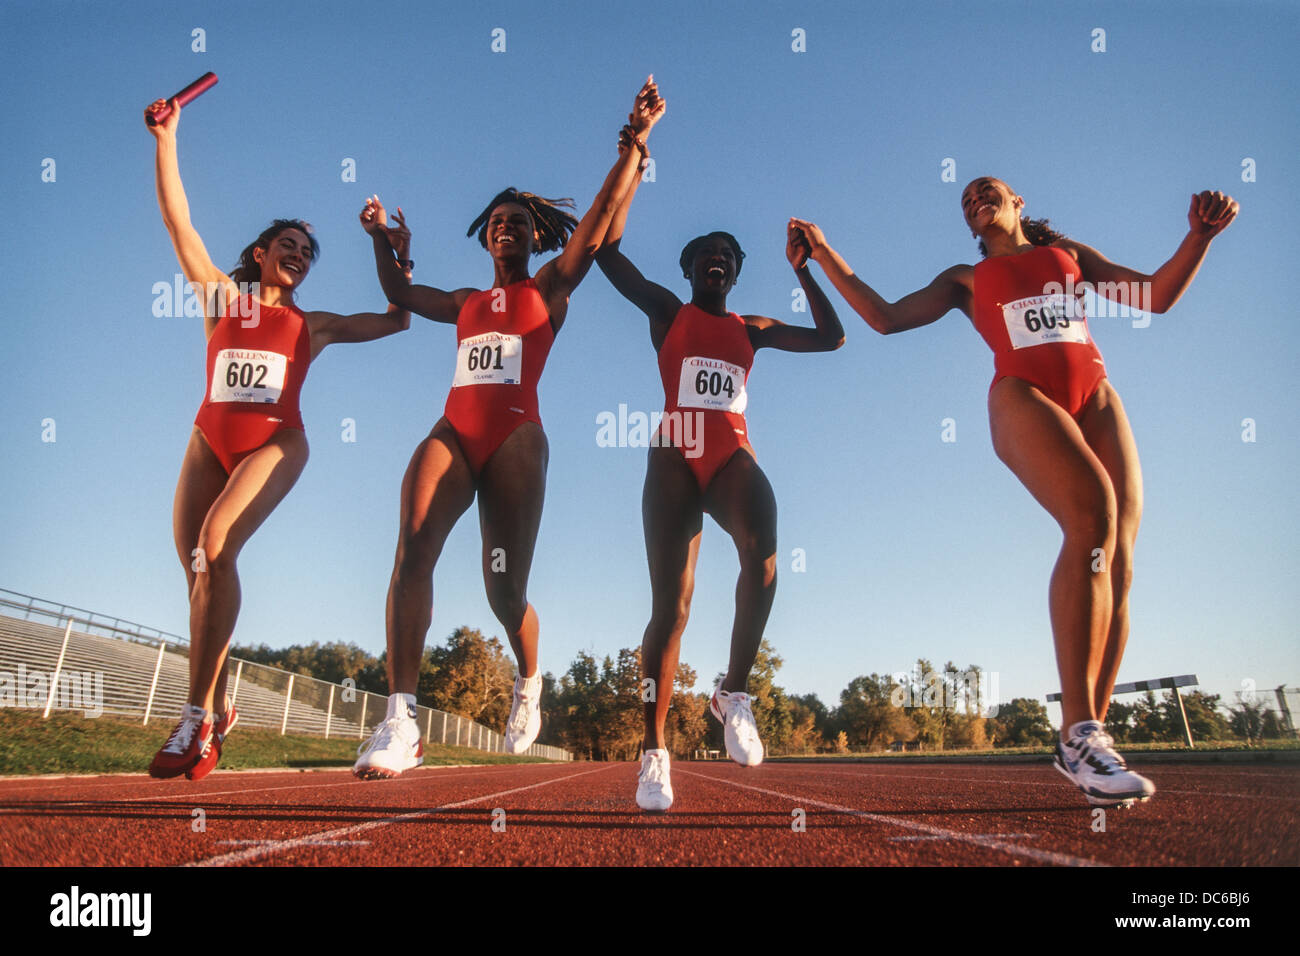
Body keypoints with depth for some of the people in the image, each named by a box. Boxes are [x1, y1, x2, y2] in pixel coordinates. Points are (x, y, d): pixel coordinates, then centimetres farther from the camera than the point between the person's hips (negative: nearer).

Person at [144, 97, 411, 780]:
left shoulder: (314, 325, 18)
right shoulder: (222, 298, 18)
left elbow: (398, 319, 23)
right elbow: (178, 223, 11)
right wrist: (167, 139, 8)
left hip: (275, 441, -2)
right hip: (209, 439, 3)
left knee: (215, 546, -26)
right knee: (197, 566, -6)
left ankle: (198, 714, -26)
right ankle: (217, 710, 8)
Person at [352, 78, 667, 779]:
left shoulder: (549, 288, 15)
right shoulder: (466, 302, 28)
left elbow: (603, 210, 6)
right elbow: (399, 293, 43)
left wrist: (637, 138, 0)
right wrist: (382, 239, 32)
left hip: (514, 437, -3)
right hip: (453, 433, 4)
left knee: (505, 588, -7)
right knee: (413, 548, -23)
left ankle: (529, 680, 26)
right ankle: (399, 722, -28)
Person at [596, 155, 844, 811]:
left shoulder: (752, 329, 24)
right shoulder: (666, 312, 17)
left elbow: (831, 337, 22)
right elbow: (607, 250, 9)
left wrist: (802, 267, 20)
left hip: (733, 455, 2)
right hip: (674, 457, -2)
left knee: (762, 550, -32)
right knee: (671, 600, -12)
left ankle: (734, 692, -15)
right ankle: (655, 751, -8)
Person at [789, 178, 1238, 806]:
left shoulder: (1070, 253, 28)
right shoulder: (966, 279, 24)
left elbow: (1157, 297, 19)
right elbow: (884, 317, 14)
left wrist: (1199, 236, 2)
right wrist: (824, 254, 13)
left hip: (1095, 394, 4)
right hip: (1022, 396, -3)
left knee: (1117, 562, -12)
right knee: (1093, 516, -31)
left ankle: (1088, 736, -7)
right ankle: (1079, 731, -35)